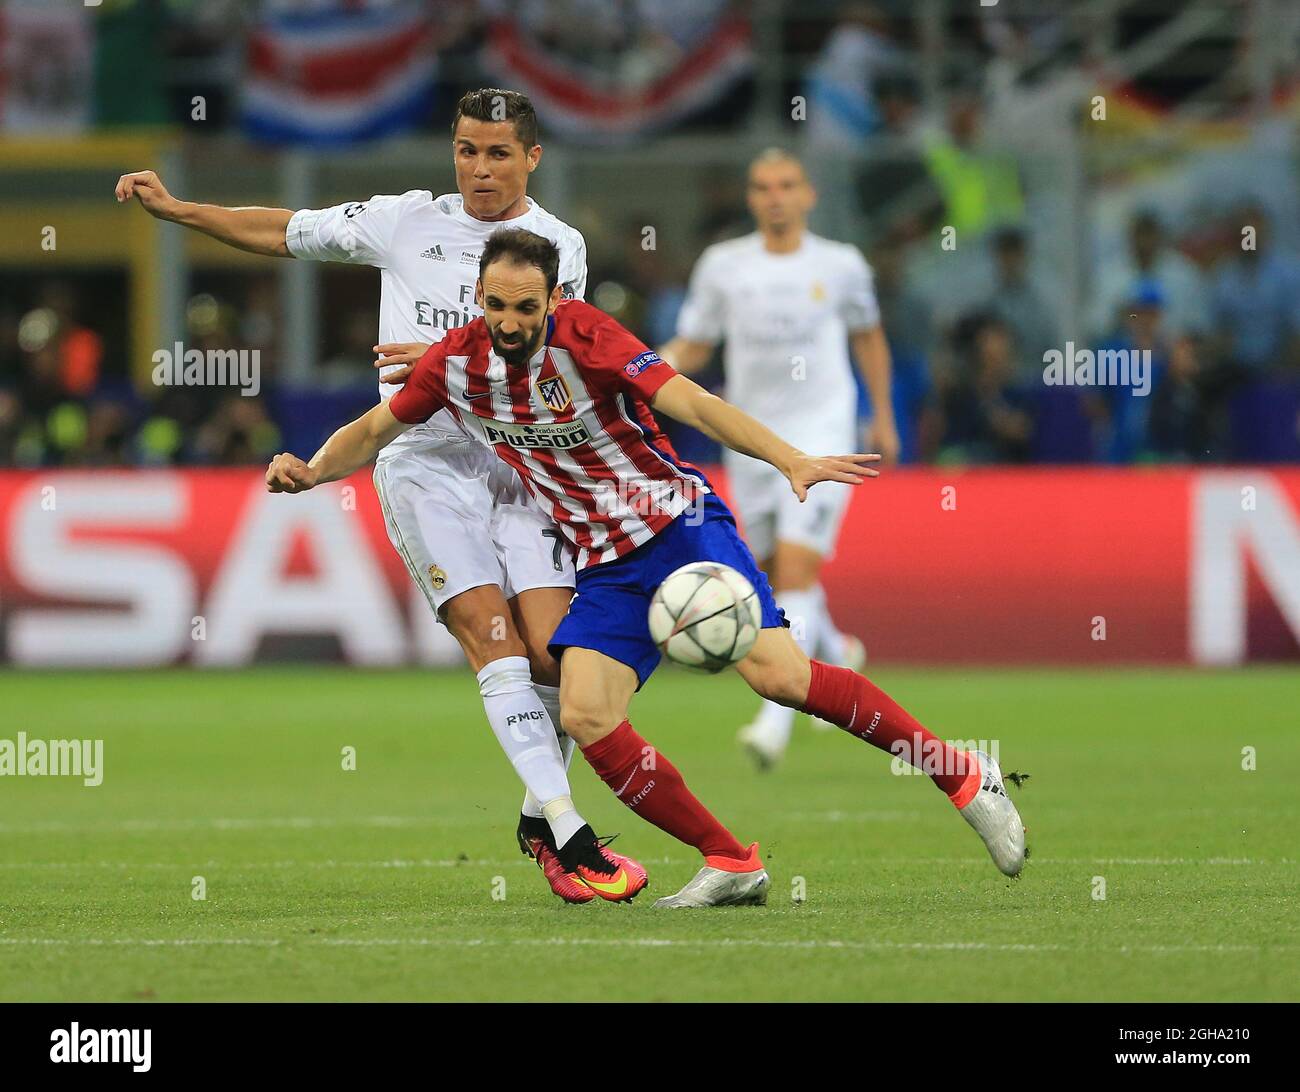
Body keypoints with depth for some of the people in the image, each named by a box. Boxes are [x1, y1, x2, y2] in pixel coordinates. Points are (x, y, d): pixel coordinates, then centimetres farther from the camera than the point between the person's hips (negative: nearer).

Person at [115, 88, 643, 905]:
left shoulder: (559, 245, 5)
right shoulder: (408, 221, 10)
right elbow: (289, 233, 19)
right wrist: (177, 209, 14)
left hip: (520, 465, 1)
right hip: (424, 462, -1)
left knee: (552, 653, -10)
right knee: (493, 636, -17)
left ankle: (539, 819, 15)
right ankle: (569, 836, -23)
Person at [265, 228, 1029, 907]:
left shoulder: (582, 335, -15)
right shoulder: (456, 363, -1)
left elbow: (691, 402, -23)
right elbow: (375, 430, 16)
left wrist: (790, 460, -36)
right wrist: (309, 472, -4)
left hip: (679, 522, -5)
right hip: (607, 563, 5)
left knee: (777, 674, -22)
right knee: (585, 715, -16)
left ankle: (966, 779, -7)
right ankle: (732, 865, -5)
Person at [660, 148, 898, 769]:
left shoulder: (841, 266, 1)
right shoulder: (722, 266, 3)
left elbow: (867, 336, 18)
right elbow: (692, 346, 9)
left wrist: (884, 416, 21)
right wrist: (660, 363, -13)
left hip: (822, 436, -3)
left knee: (795, 568, -17)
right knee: (774, 573, 11)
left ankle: (776, 718, -22)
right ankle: (835, 654, 43)